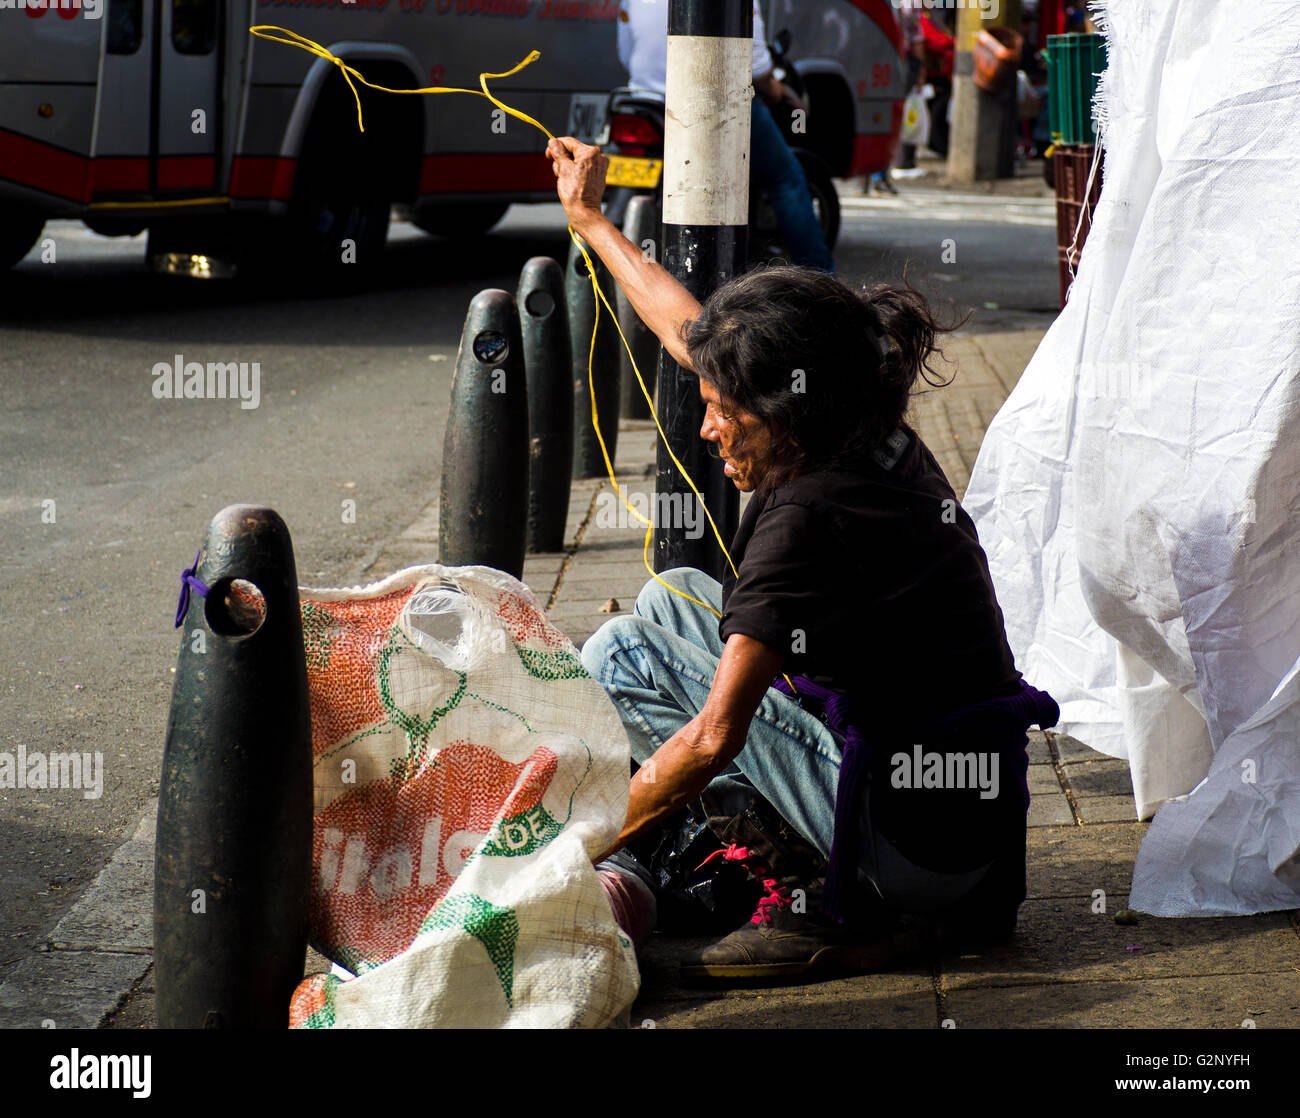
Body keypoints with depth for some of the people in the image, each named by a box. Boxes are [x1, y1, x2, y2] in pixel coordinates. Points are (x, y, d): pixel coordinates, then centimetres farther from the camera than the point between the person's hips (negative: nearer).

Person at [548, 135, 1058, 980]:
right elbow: (691, 332, 19)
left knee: (625, 652, 0)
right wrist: (591, 220, 29)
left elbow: (711, 740, -24)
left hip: (907, 845, -9)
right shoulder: (874, 445, 2)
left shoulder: (808, 517, -23)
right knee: (674, 598, 16)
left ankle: (824, 900, -6)